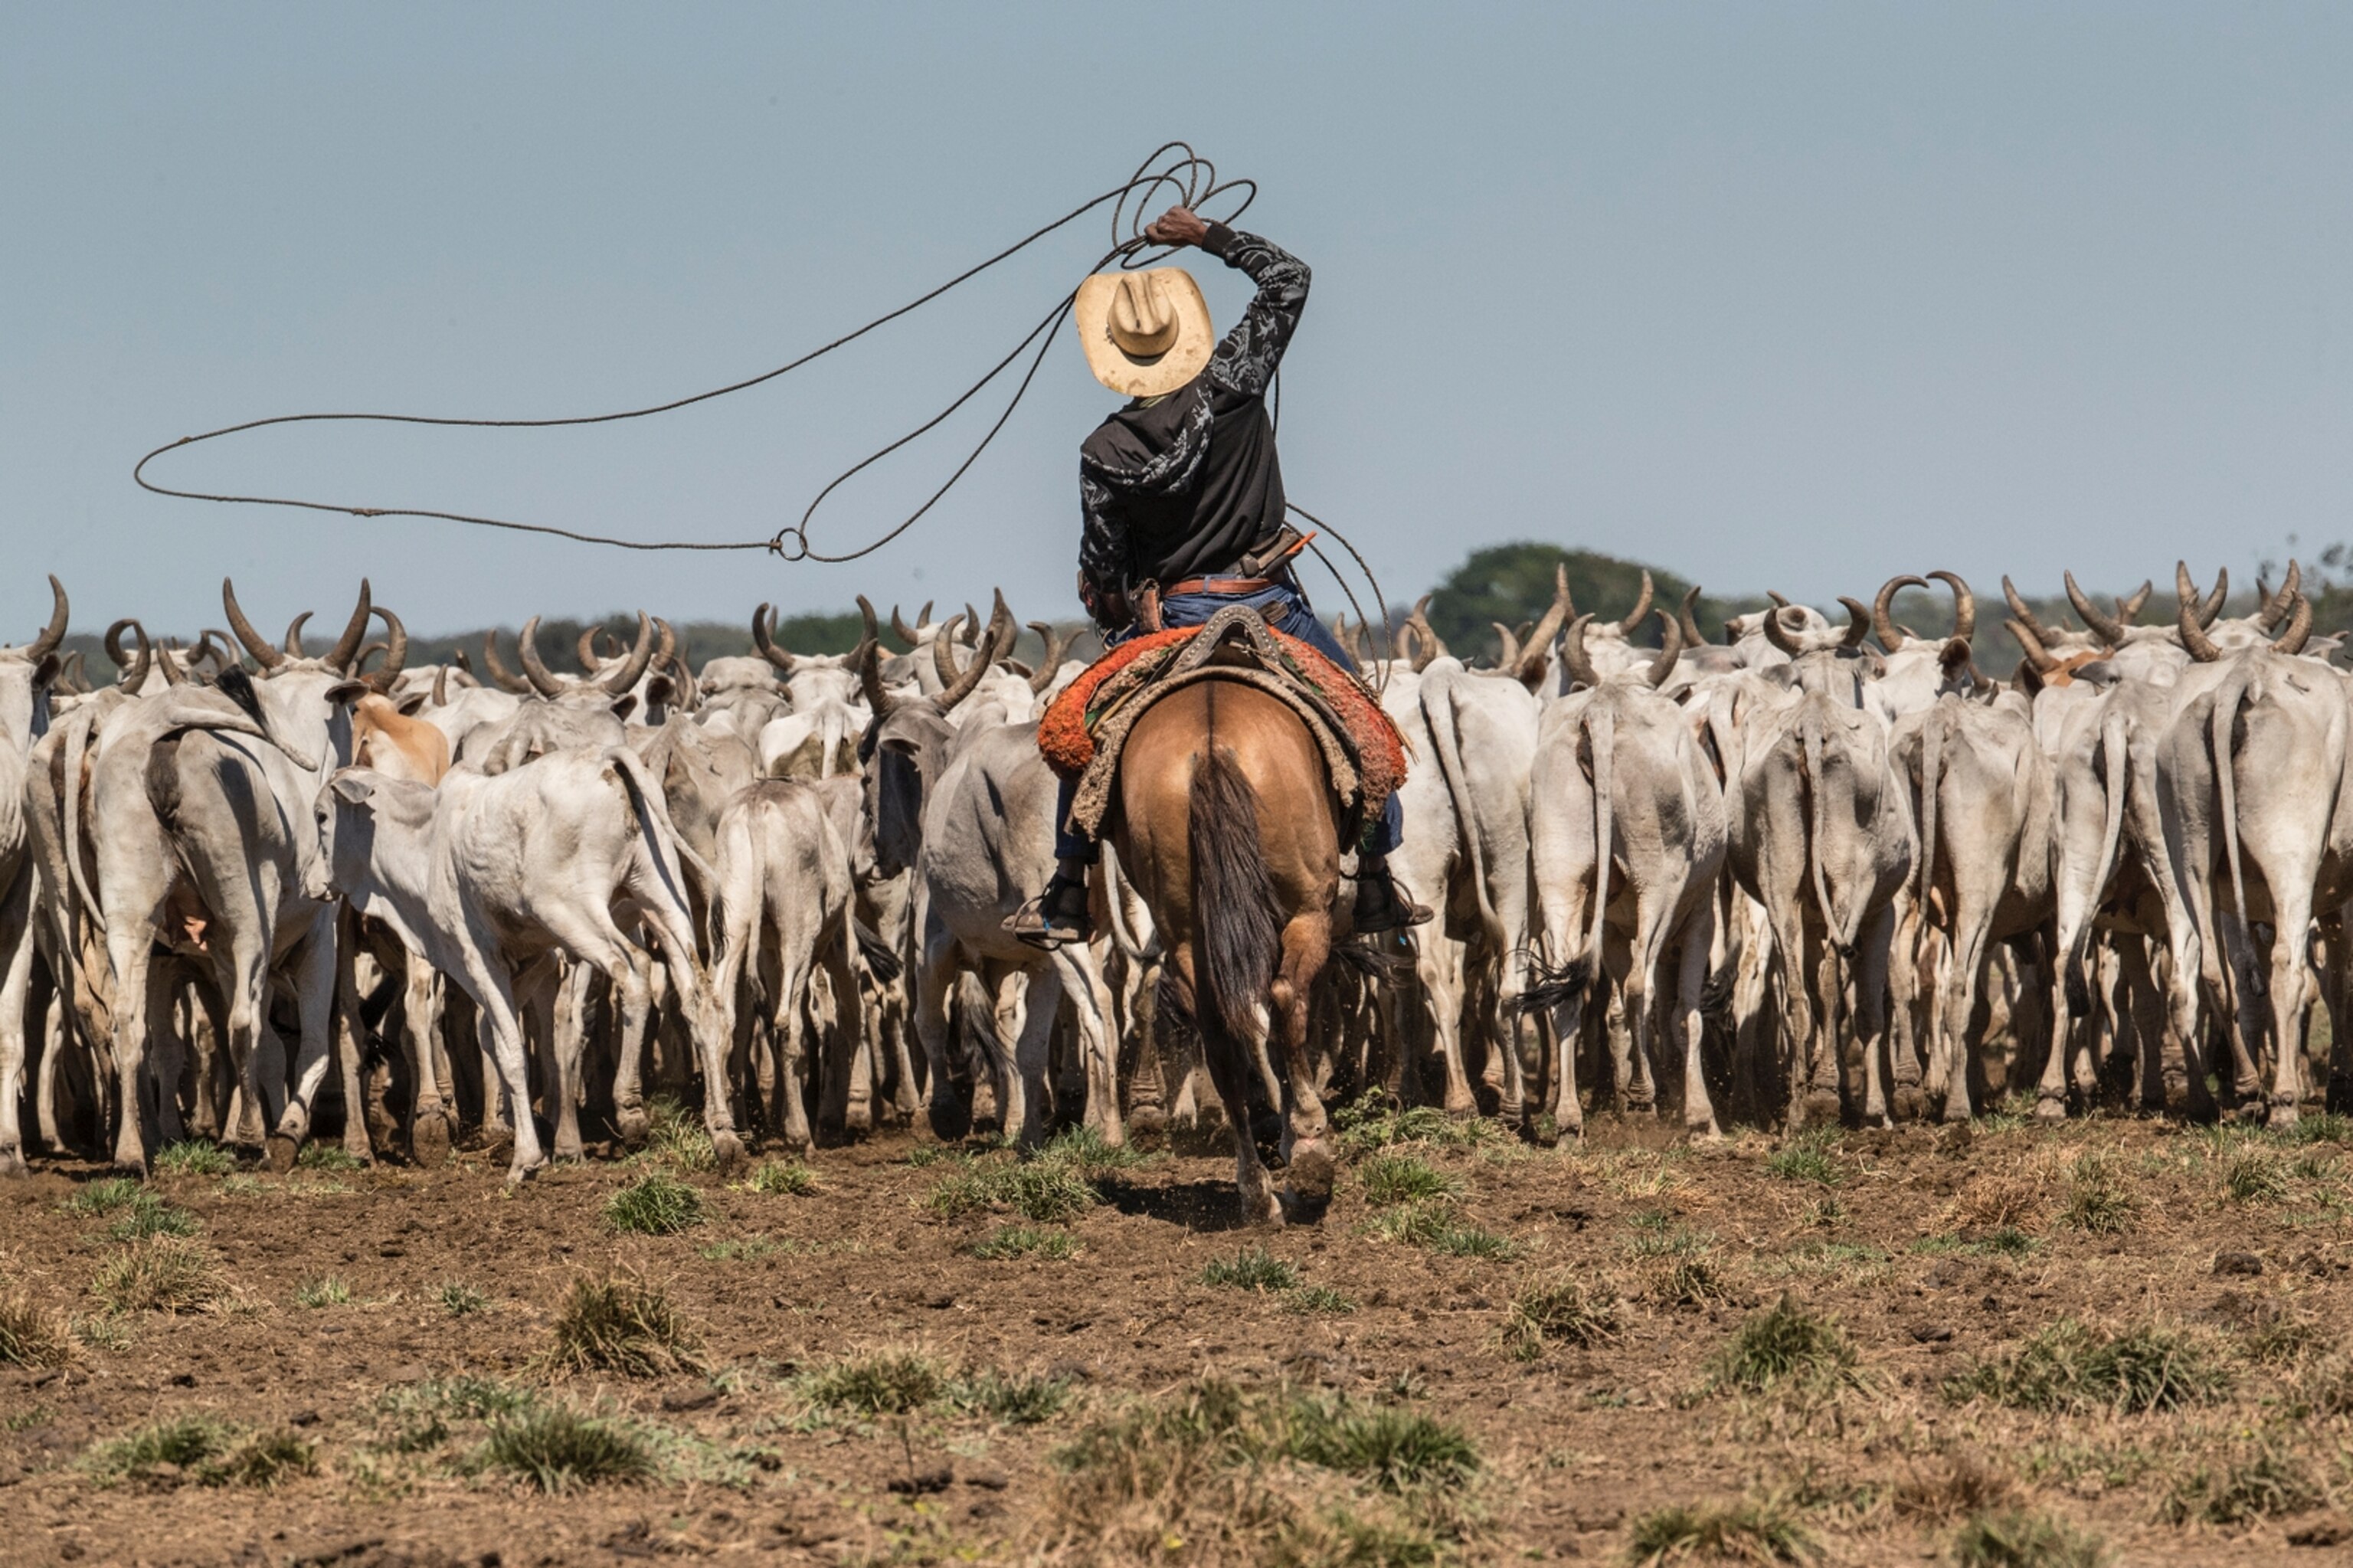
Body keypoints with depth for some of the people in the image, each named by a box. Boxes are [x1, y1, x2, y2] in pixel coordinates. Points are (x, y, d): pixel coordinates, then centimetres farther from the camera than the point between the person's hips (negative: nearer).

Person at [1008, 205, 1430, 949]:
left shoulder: (1104, 453, -10)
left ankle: (1066, 895, 14)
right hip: (1267, 603, 0)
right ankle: (1376, 883, 14)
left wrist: (1120, 625, 16)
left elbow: (1100, 571, -4)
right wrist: (1209, 236, 7)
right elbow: (1288, 277, 0)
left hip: (1165, 617, 0)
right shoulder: (1232, 386, -11)